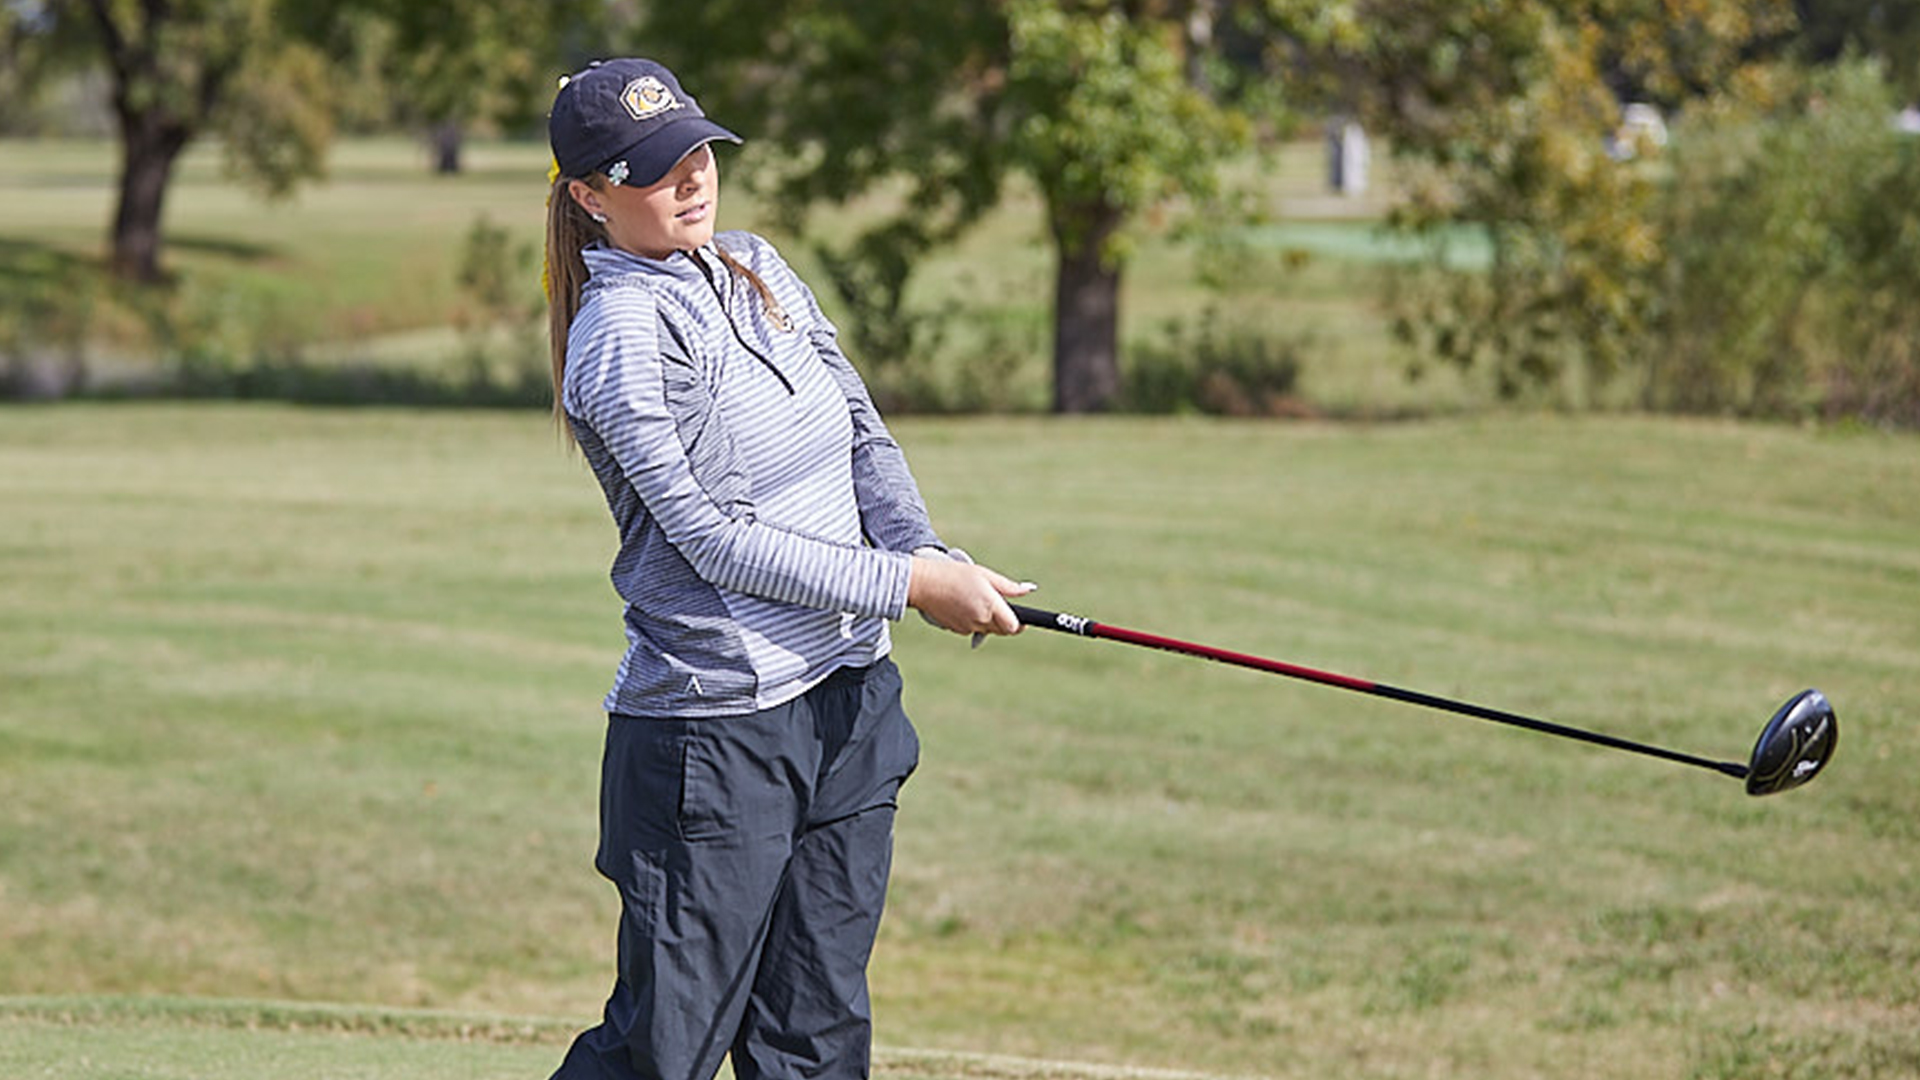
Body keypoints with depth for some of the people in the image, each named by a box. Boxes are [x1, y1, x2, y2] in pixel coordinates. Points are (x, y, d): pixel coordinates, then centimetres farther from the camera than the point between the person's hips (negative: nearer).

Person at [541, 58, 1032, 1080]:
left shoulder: (760, 271, 12)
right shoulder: (622, 336, -13)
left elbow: (862, 435, 16)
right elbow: (716, 541, -16)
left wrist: (925, 549, -4)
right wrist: (907, 585, -15)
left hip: (850, 701, 8)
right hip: (713, 733, -8)